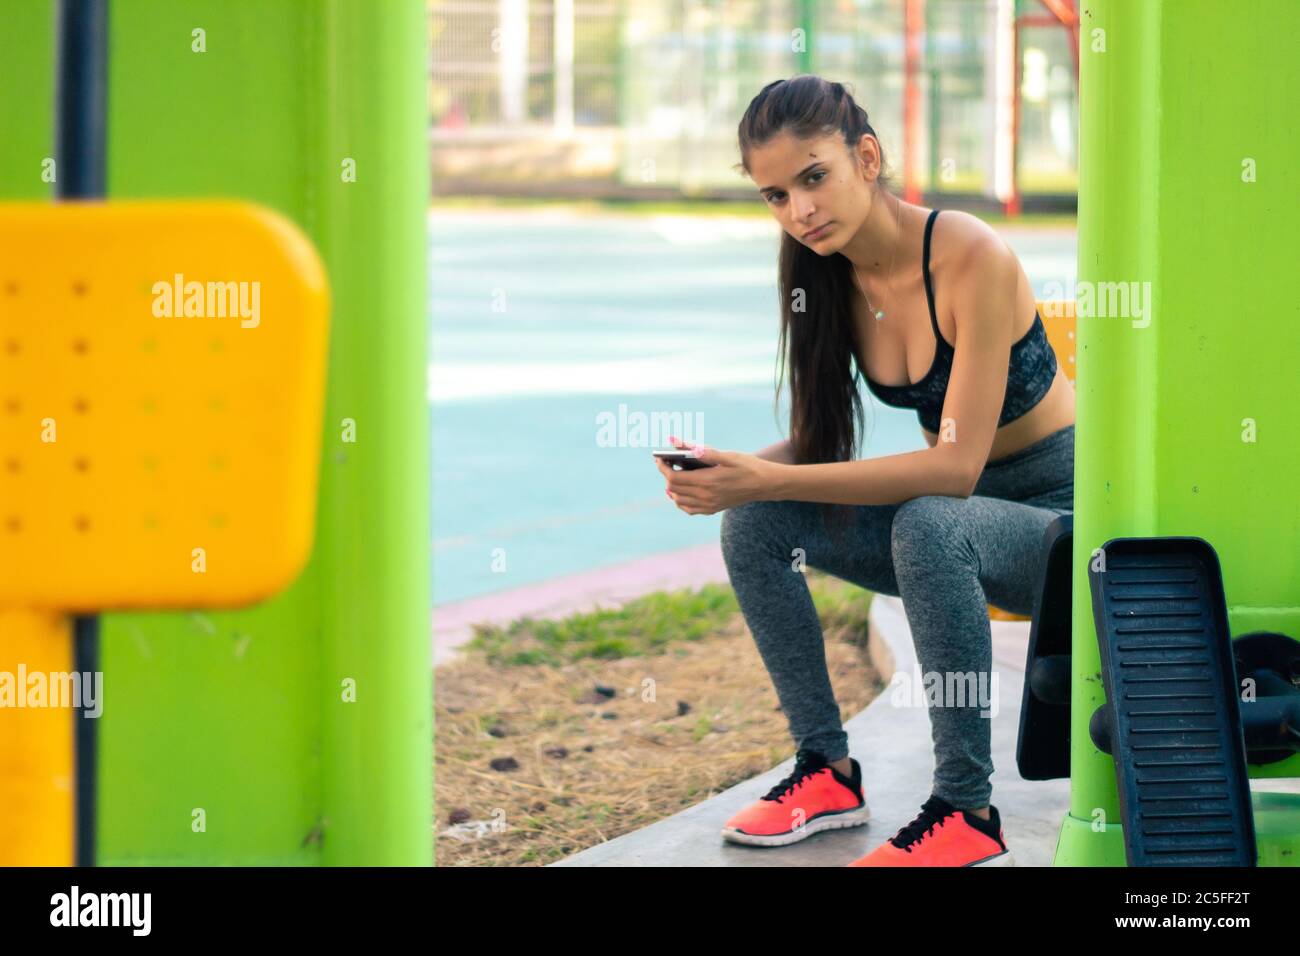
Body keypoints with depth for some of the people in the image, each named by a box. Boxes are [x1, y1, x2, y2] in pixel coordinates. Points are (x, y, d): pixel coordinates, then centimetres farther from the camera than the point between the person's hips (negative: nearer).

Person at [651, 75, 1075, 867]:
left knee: (927, 523, -37)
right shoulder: (827, 273, -4)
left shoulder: (972, 259, -25)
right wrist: (731, 475, -22)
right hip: (955, 507, 7)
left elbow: (955, 466, -29)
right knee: (756, 522, -12)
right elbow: (818, 444, 2)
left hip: (1060, 511, -7)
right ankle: (828, 771, -3)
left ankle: (969, 813, -29)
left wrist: (769, 478, -36)